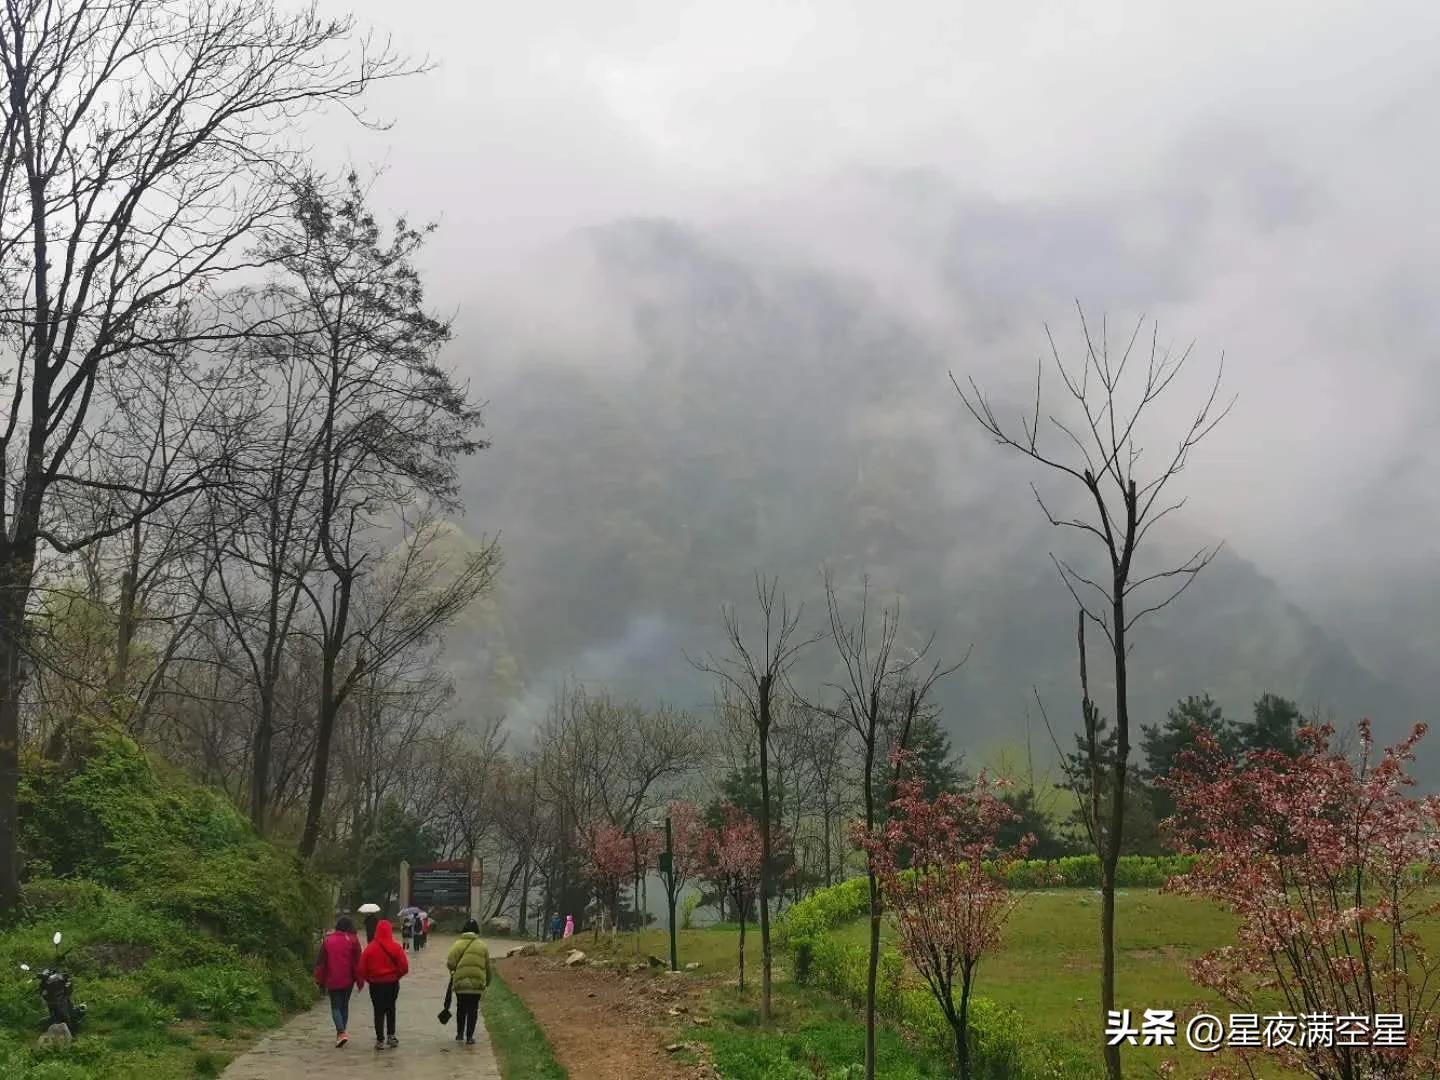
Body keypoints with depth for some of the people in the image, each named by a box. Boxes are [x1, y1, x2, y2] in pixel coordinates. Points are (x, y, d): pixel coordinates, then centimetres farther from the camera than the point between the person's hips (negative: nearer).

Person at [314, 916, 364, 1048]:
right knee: (345, 1005, 16)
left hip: (332, 980, -1)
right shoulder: (353, 941, -3)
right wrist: (360, 981, 4)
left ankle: (341, 1032, -15)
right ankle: (341, 1032, 19)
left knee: (335, 1007, 4)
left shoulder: (328, 940, -2)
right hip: (348, 980, 1)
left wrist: (320, 980, 10)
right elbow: (357, 962, -3)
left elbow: (321, 962, 1)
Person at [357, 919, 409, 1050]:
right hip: (392, 983, 1)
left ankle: (380, 1040, 8)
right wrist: (396, 976, 8)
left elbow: (362, 968, -8)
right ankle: (391, 1036, 19)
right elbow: (404, 967, -10)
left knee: (379, 1011, 8)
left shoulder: (370, 948, -11)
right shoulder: (395, 947, -10)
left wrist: (369, 979, 8)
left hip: (376, 984, -1)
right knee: (391, 1009, 20)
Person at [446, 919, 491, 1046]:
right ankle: (469, 1037, 7)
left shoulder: (458, 944, -3)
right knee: (473, 1010, 8)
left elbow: (450, 963, -11)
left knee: (461, 1008, 18)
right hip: (477, 983, 0)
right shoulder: (482, 946, 3)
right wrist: (487, 981, 23)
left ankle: (459, 1034, 27)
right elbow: (488, 967, 8)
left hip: (460, 982, 0)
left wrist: (454, 971, 12)